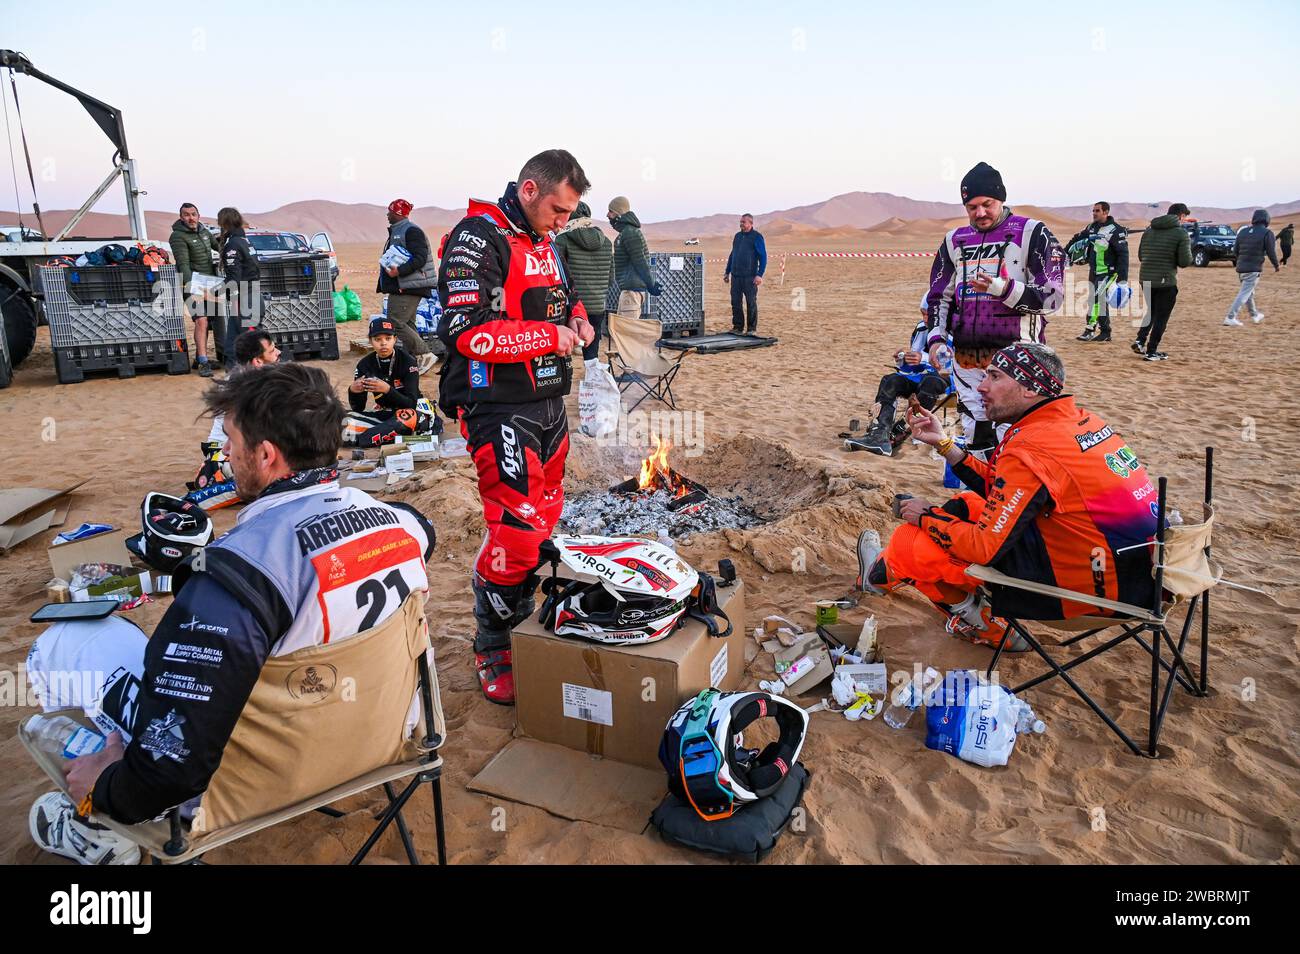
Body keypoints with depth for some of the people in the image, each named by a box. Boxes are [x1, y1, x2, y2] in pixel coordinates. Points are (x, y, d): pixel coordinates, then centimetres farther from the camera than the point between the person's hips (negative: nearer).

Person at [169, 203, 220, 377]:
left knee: (204, 321, 12)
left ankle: (199, 358, 24)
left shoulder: (203, 231, 13)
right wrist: (190, 283, -31)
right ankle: (203, 362, -18)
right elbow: (183, 263, -20)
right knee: (201, 320, -17)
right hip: (192, 283, -7)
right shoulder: (178, 237, -9)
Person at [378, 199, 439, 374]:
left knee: (396, 323, -15)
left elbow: (420, 258, -22)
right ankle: (414, 361, 15)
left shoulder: (411, 231, -11)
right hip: (398, 287, 11)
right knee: (407, 324, 11)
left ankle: (425, 355, -12)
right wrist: (383, 285, 24)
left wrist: (399, 271, -30)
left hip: (409, 288, -11)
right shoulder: (395, 231, 21)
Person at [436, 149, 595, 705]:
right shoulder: (479, 239, -12)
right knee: (516, 530, -12)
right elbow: (465, 331, -21)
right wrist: (548, 336, -19)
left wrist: (576, 319, 8)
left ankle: (525, 629, 29)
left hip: (548, 402, 9)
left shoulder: (542, 242, 17)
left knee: (545, 519, 13)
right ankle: (493, 653, 6)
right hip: (500, 409, -9)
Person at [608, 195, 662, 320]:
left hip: (631, 289, -11)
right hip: (628, 287, 11)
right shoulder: (627, 231, 20)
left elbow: (640, 262, -16)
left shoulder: (630, 233, -13)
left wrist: (651, 285, -13)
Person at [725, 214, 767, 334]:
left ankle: (751, 329, 8)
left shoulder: (757, 237, -2)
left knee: (751, 303, 0)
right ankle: (738, 327, 12)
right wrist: (727, 272, 18)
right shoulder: (737, 236, 15)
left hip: (750, 277, -5)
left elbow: (763, 257, -5)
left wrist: (760, 275, -14)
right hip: (735, 276, 5)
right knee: (735, 302, 3)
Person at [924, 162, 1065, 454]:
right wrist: (936, 337, 3)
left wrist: (1003, 288, -24)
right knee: (976, 438, 10)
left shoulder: (1032, 234, -3)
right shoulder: (955, 240, 13)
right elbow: (939, 296, 19)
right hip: (966, 357, 5)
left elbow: (1052, 297, -8)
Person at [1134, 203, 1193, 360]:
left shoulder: (1149, 230, 9)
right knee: (1161, 316, 6)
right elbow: (1185, 262, -10)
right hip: (1166, 281, -5)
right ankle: (1152, 351, 8)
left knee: (1151, 312, 23)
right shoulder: (1181, 233, -8)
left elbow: (1140, 256, 14)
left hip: (1145, 278, 5)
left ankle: (1140, 341, 9)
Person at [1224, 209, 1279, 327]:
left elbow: (1235, 251, 11)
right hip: (1254, 269, -6)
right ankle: (1230, 317, -16)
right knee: (1244, 293, -7)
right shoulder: (1267, 233, -8)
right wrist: (1276, 265, 9)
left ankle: (1254, 315, 34)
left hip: (1241, 268, 6)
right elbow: (1271, 252, -7)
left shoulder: (1243, 232, 8)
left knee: (1248, 292, 20)